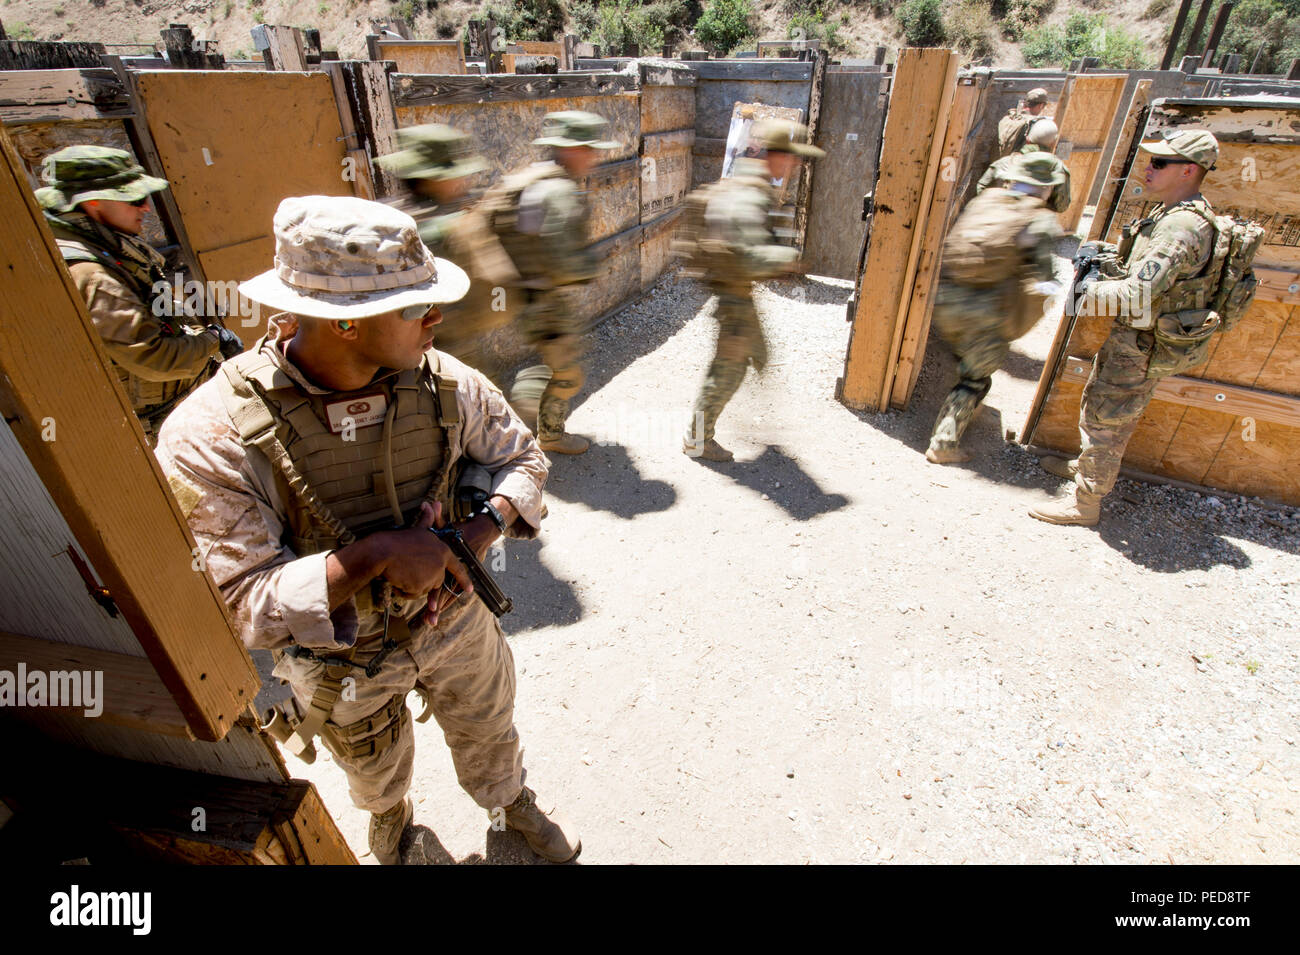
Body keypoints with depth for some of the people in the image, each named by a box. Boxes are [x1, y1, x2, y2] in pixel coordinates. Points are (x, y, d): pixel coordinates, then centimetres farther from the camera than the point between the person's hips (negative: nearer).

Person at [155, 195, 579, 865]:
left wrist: (483, 527, -23)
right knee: (377, 775, 32)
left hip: (456, 619, 2)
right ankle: (389, 817, 70)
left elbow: (520, 456, -4)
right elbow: (238, 602, -28)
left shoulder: (446, 385, -20)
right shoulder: (209, 440, -30)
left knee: (489, 738, 29)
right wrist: (375, 554, -39)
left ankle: (513, 805, 64)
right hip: (343, 664, -1)